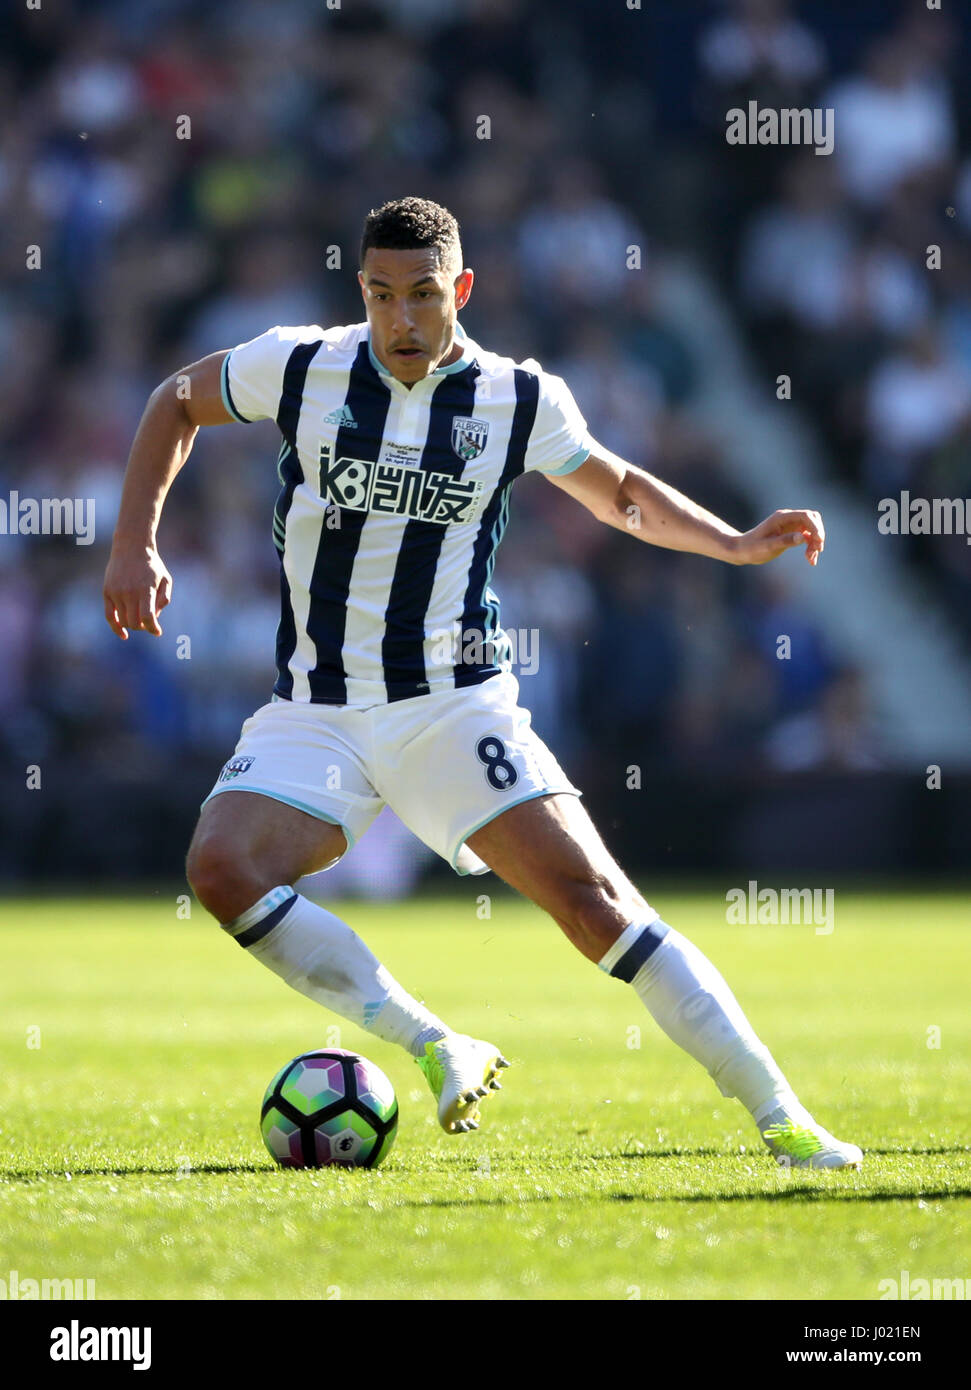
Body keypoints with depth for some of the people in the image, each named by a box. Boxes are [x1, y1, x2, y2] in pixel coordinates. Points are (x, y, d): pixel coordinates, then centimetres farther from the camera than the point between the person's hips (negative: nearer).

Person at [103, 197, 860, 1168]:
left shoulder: (521, 400, -1)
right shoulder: (300, 368, -2)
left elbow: (617, 490, 19)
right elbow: (177, 404, 17)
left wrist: (739, 545, 6)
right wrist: (134, 543, 7)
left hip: (455, 704, -1)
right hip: (315, 714, 1)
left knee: (593, 896, -16)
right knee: (221, 867, -26)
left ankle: (781, 1118, -13)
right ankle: (436, 1050, -15)